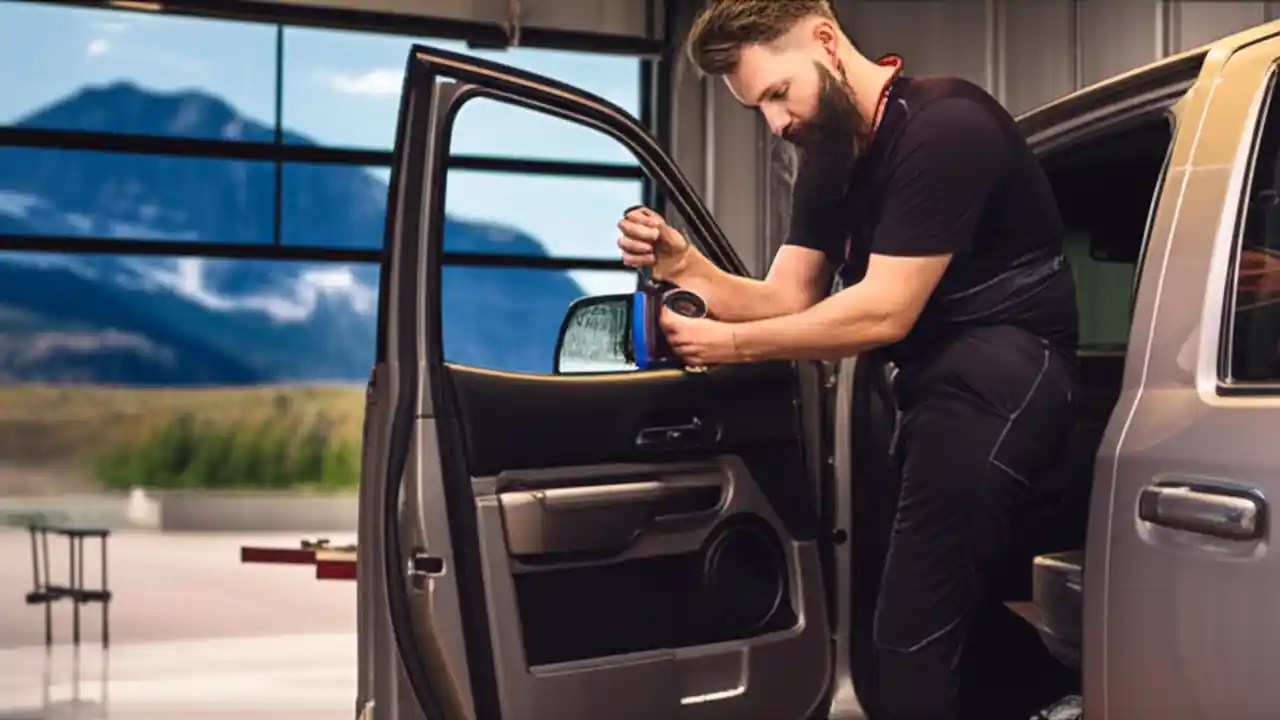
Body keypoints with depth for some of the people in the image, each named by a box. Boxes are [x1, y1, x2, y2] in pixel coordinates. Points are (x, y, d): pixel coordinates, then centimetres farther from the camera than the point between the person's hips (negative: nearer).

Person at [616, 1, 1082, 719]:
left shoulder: (944, 126, -18)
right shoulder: (830, 155, 12)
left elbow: (883, 312, -21)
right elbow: (785, 300, 6)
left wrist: (730, 344, -17)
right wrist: (684, 265, -12)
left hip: (1001, 379, -10)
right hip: (941, 382, 10)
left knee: (914, 634, -12)